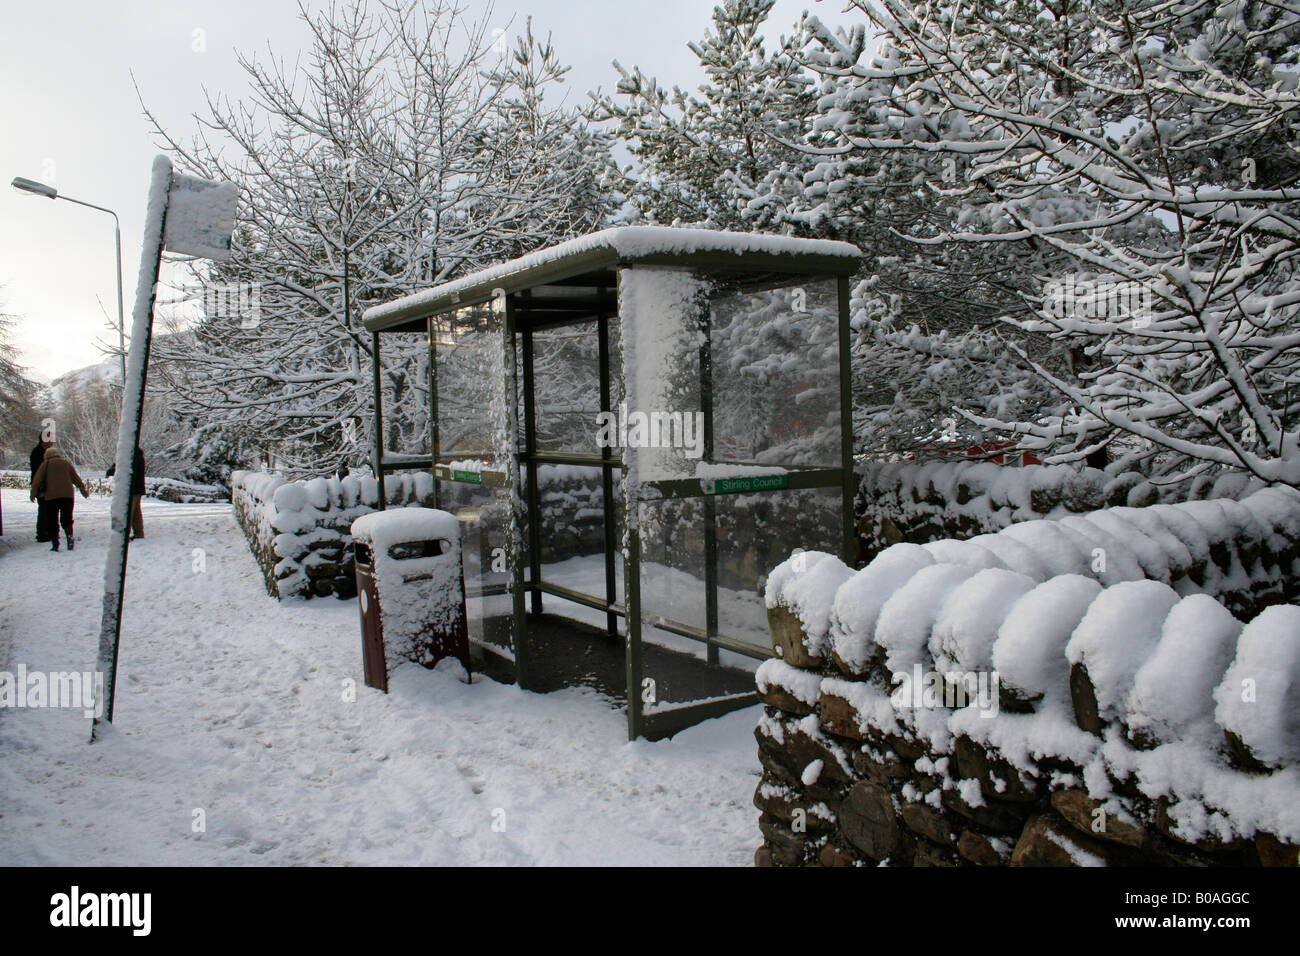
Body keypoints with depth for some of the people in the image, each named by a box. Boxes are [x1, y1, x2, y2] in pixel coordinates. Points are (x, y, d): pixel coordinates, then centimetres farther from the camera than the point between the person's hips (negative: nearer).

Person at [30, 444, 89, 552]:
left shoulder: (45, 464, 6)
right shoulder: (66, 463, 12)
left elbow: (37, 480, 3)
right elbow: (76, 478, 17)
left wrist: (33, 493, 12)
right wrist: (83, 490, 27)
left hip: (51, 497, -2)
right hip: (67, 495, 2)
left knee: (53, 521, 5)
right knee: (67, 519, 8)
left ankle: (55, 544, -1)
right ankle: (69, 536, -18)